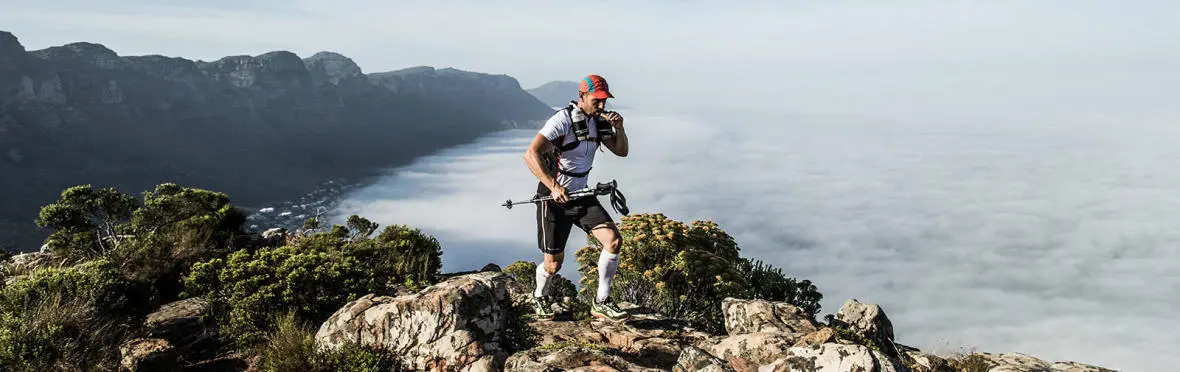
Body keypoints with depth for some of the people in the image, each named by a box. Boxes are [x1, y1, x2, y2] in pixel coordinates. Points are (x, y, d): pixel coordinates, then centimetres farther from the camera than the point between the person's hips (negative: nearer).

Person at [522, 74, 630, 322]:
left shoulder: (598, 120, 4)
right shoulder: (563, 120, -19)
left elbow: (622, 151, 11)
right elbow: (531, 155, -27)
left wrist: (619, 128, -8)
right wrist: (554, 187, -33)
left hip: (581, 195, 6)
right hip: (553, 197, -6)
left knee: (614, 240, -13)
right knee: (554, 264, 1)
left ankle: (601, 303, 0)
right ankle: (540, 297, 36)